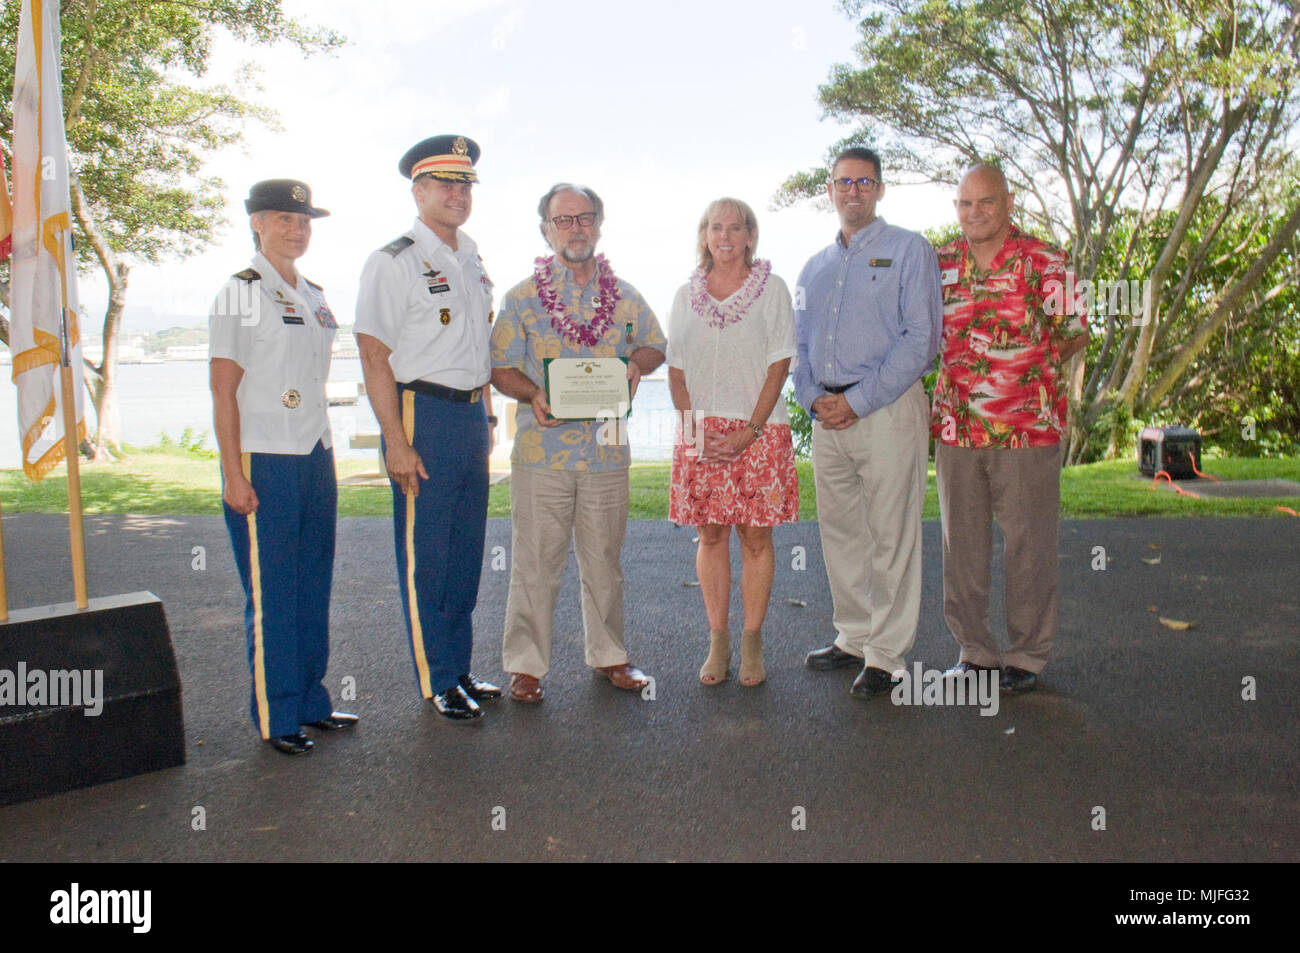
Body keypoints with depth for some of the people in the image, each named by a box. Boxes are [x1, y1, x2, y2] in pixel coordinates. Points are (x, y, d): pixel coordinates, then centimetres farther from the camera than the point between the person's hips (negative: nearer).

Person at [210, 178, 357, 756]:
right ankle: (275, 716, 13)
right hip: (262, 462, -6)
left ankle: (310, 702, 24)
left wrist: (326, 456, 15)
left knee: (313, 588, 12)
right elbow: (223, 389, -9)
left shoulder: (315, 297, 15)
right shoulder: (240, 294, -5)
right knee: (270, 595, 0)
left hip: (315, 458, 7)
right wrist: (234, 474, -15)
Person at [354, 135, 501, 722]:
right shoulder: (393, 262, -6)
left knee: (466, 552, 12)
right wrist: (396, 442, -17)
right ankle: (437, 682, 13)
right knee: (425, 557, 0)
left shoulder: (472, 262, 16)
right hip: (423, 413, -7)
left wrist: (486, 416, 16)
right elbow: (375, 357, -12)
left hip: (471, 414, 7)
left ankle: (460, 669, 25)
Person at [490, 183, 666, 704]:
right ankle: (525, 662, 16)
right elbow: (501, 367, 2)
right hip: (543, 447, -2)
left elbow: (655, 345, 21)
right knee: (536, 561, 2)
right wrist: (534, 396, -18)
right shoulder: (523, 297, 3)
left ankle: (608, 653, 29)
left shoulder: (624, 296, 11)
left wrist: (638, 364, -3)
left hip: (607, 449, 3)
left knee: (605, 558, 13)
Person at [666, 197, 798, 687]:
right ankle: (717, 640, 14)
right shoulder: (686, 295, 12)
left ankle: (752, 640, 11)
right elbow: (676, 370, 11)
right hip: (701, 433, 2)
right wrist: (691, 426, -4)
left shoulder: (771, 288, 3)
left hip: (758, 431, -2)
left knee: (756, 536, 1)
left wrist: (750, 431, -11)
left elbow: (779, 366, -3)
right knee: (711, 536, 5)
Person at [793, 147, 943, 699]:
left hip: (887, 410, -6)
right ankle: (853, 638, 25)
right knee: (839, 531, 11)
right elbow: (799, 342, 19)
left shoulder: (908, 250, 1)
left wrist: (858, 401, -13)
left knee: (891, 538, -2)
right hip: (827, 418, 6)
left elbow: (922, 337, -8)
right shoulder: (815, 266, 19)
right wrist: (813, 398, -1)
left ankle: (886, 655, 7)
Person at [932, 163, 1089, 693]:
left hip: (1028, 429, -3)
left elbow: (1075, 334, 4)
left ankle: (1027, 655, 20)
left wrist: (1032, 370, -4)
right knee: (962, 545, 9)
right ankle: (974, 651, 24)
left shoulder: (1044, 262, -1)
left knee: (1029, 545, 5)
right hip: (956, 428, 3)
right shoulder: (940, 264, 8)